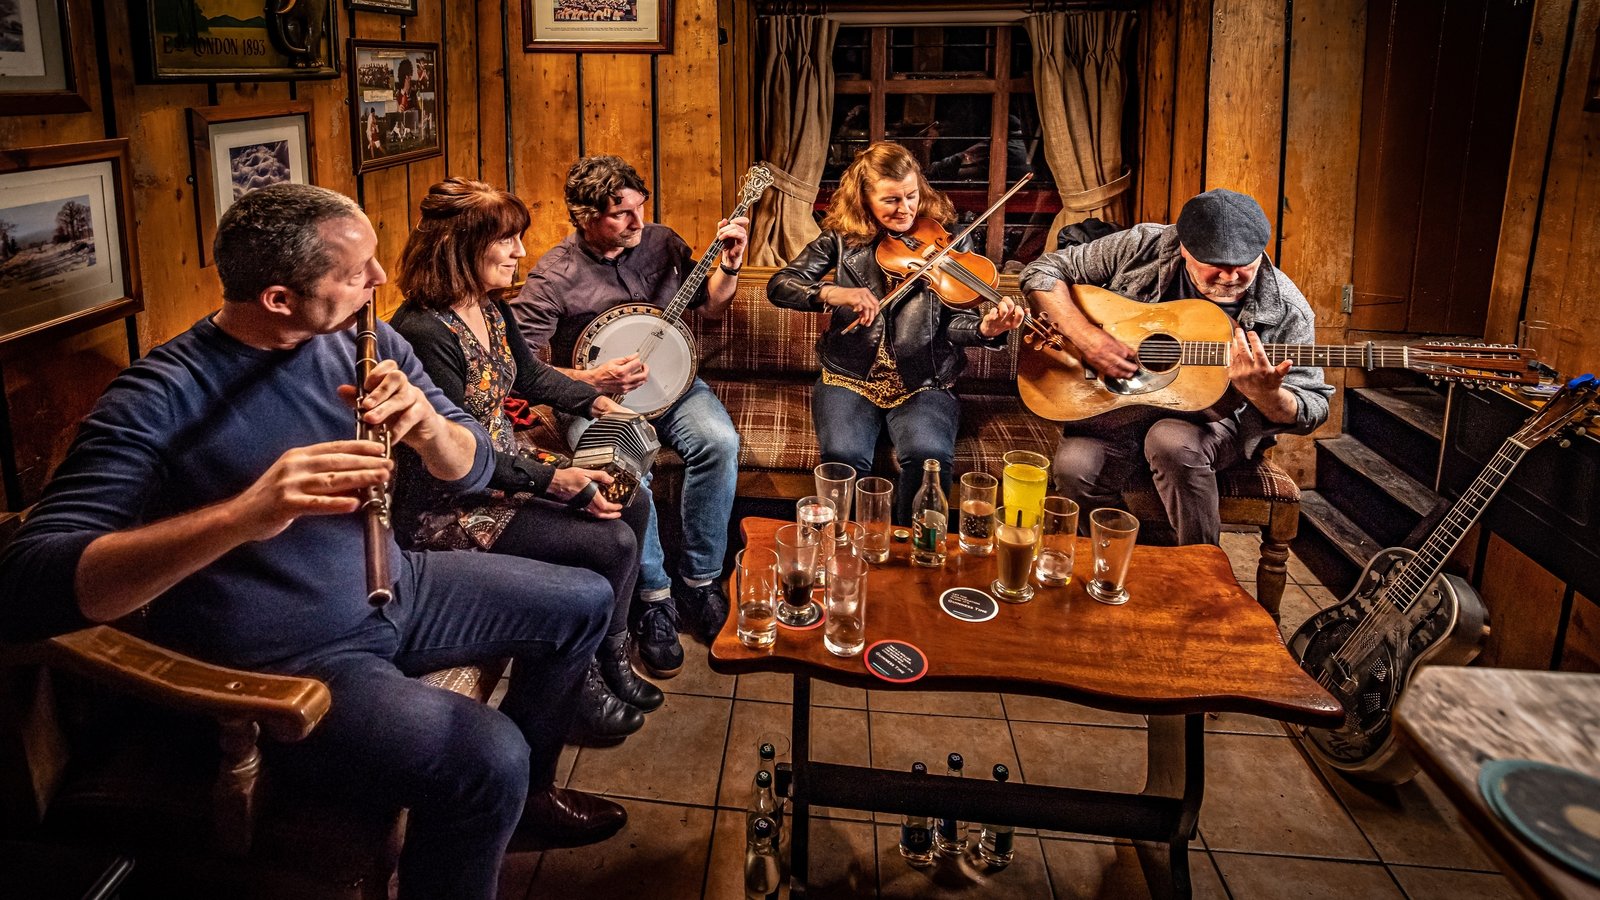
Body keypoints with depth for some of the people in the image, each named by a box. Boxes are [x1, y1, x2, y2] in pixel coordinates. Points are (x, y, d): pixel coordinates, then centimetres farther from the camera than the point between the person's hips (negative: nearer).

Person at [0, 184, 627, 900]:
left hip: (394, 592, 8)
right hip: (279, 664, -7)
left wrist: (425, 423, -26)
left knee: (583, 601, 13)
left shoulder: (367, 344, -4)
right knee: (487, 761, -30)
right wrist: (243, 514, -46)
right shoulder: (156, 401, -23)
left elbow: (472, 469, -2)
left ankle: (529, 788, 34)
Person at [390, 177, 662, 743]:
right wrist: (552, 480, -28)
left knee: (632, 504, 2)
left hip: (505, 469, 10)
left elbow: (532, 376, 23)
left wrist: (595, 401, 12)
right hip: (448, 508, -10)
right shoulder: (423, 332, -24)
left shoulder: (490, 310, 4)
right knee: (611, 542, -17)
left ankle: (608, 654, 15)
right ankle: (583, 681, 9)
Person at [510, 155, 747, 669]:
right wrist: (591, 380, -22)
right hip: (597, 396, -4)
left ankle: (699, 580, -12)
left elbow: (710, 308, 16)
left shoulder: (661, 242, 5)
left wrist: (729, 266, -3)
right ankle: (654, 597, -15)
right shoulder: (555, 275, -9)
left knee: (720, 441, -28)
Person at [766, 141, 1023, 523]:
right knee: (844, 457, -29)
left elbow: (951, 321, -2)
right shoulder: (842, 238, 4)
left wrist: (985, 328, -25)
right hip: (850, 378, 0)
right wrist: (833, 293, -23)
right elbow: (778, 286, -4)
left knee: (929, 455, -31)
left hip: (923, 384, 0)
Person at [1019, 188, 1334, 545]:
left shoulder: (1285, 311, -12)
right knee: (1074, 466, -28)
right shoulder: (1144, 248, -11)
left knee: (1172, 440, -36)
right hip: (1119, 399, 1)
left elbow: (1312, 410, -7)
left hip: (1211, 416, -1)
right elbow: (1043, 272, -7)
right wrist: (1085, 336, -23)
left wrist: (1263, 394, -31)